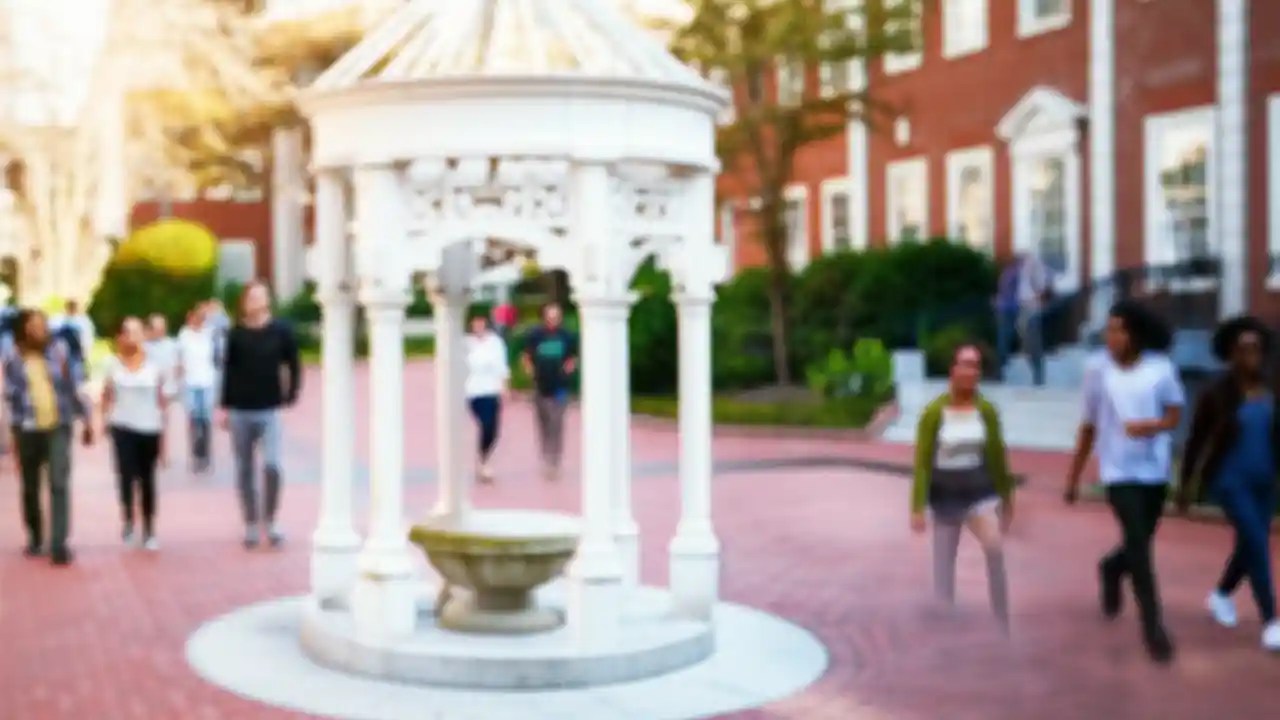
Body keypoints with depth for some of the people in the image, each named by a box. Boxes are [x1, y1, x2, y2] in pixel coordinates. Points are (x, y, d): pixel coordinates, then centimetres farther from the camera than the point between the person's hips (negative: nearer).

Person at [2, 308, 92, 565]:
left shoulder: (59, 350, 0)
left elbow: (75, 386, 7)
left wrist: (86, 421, 9)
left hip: (58, 427, 0)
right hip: (27, 429, 1)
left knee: (59, 484, -13)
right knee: (30, 487, 13)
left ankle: (59, 544, -13)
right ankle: (35, 537, 33)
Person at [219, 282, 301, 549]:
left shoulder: (281, 331, 0)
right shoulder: (235, 334, 3)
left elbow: (294, 366, 5)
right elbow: (228, 371, 7)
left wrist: (290, 397, -2)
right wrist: (224, 407, 5)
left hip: (269, 411, -2)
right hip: (239, 411, 2)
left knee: (272, 466, -17)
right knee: (244, 470, 7)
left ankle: (270, 521, -1)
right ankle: (251, 525, 16)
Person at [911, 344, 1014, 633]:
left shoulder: (986, 410, -3)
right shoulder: (934, 411, -12)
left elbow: (997, 456, 7)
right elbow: (922, 462, -9)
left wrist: (1006, 499, 13)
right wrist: (917, 508, -11)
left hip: (980, 488, 1)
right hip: (945, 492, -1)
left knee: (995, 548, -22)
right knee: (943, 565, 5)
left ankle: (1002, 628, -11)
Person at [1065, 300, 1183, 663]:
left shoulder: (1161, 367, -6)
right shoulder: (1097, 368, -6)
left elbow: (1175, 414, 2)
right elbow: (1089, 426, 3)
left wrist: (1155, 426, -22)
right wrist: (1074, 476, 8)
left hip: (1155, 470, 2)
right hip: (1119, 471, -2)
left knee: (1140, 544, 14)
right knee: (1139, 546, -12)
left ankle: (1111, 569, 48)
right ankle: (1153, 626, -4)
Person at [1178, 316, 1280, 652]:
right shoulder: (1216, 394, -14)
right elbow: (1195, 442, -8)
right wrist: (1186, 486, -6)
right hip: (1230, 480, -6)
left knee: (1250, 545, 14)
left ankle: (1221, 595, 39)